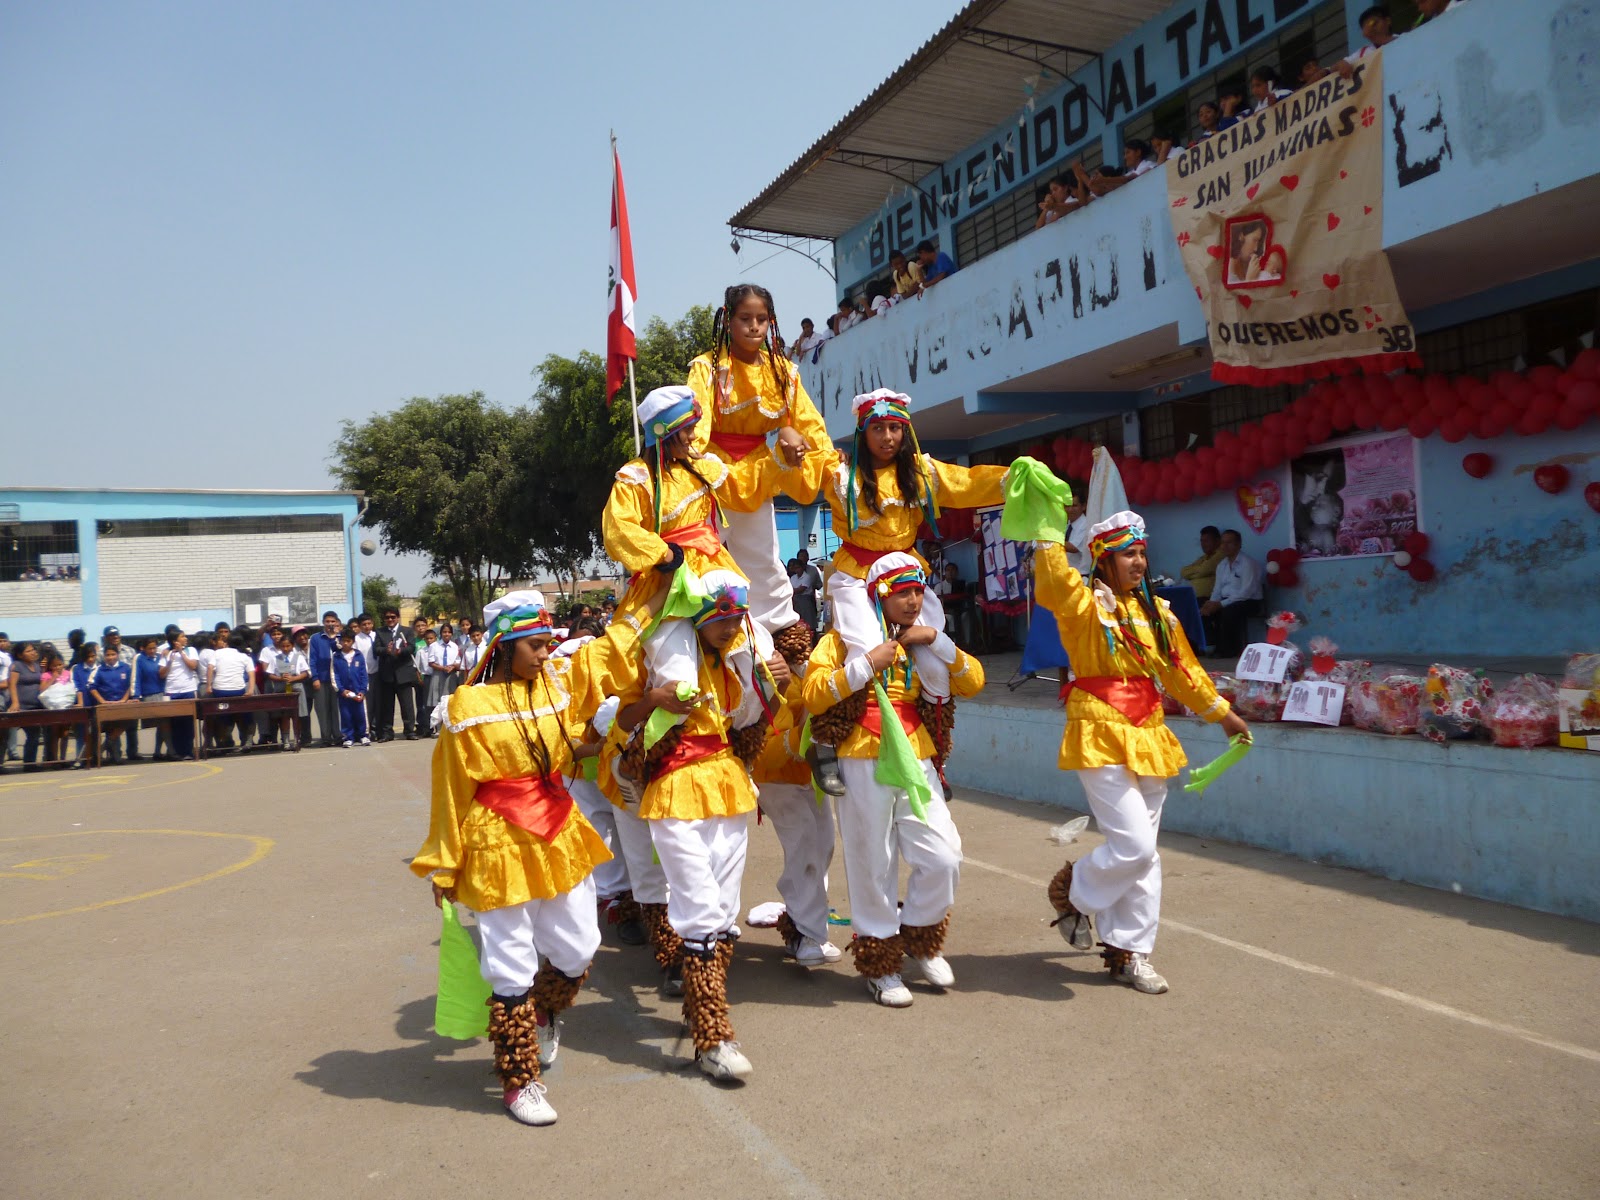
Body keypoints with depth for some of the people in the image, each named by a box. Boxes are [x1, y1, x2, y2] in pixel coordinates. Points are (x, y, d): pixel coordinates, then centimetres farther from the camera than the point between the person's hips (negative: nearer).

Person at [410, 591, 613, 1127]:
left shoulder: (549, 690, 2)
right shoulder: (468, 706, -11)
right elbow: (452, 791, -5)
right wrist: (444, 866, -1)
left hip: (559, 836, 5)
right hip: (500, 843, -5)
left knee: (577, 949, 12)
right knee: (511, 967, 5)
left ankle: (543, 1016, 44)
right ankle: (520, 1081, 22)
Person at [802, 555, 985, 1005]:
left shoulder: (924, 642, 15)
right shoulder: (847, 638, 1)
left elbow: (973, 682, 6)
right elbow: (812, 695, -10)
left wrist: (938, 641, -6)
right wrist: (866, 664, -17)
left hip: (916, 763, 4)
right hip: (864, 765, -4)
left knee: (943, 857, -1)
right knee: (874, 865, 2)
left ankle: (921, 938, 26)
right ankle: (879, 963, 20)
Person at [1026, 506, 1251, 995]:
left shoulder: (1157, 611, 12)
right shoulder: (1084, 604, -7)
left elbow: (1183, 669, 22)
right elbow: (1051, 580, -29)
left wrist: (1222, 713, 28)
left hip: (1148, 738, 7)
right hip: (1102, 737, -7)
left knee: (1143, 854, 11)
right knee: (1135, 847, -12)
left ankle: (1129, 953, 23)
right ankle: (1071, 890, 17)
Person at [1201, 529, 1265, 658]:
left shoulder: (1248, 563, -13)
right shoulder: (1221, 565, 12)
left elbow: (1246, 592, -21)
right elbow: (1217, 590, 10)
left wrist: (1220, 604, -26)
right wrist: (1211, 604, -13)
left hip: (1248, 602, -7)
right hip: (1225, 602, 7)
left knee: (1228, 612, -36)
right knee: (1204, 612, -18)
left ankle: (1228, 652, -20)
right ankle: (1217, 648, -10)